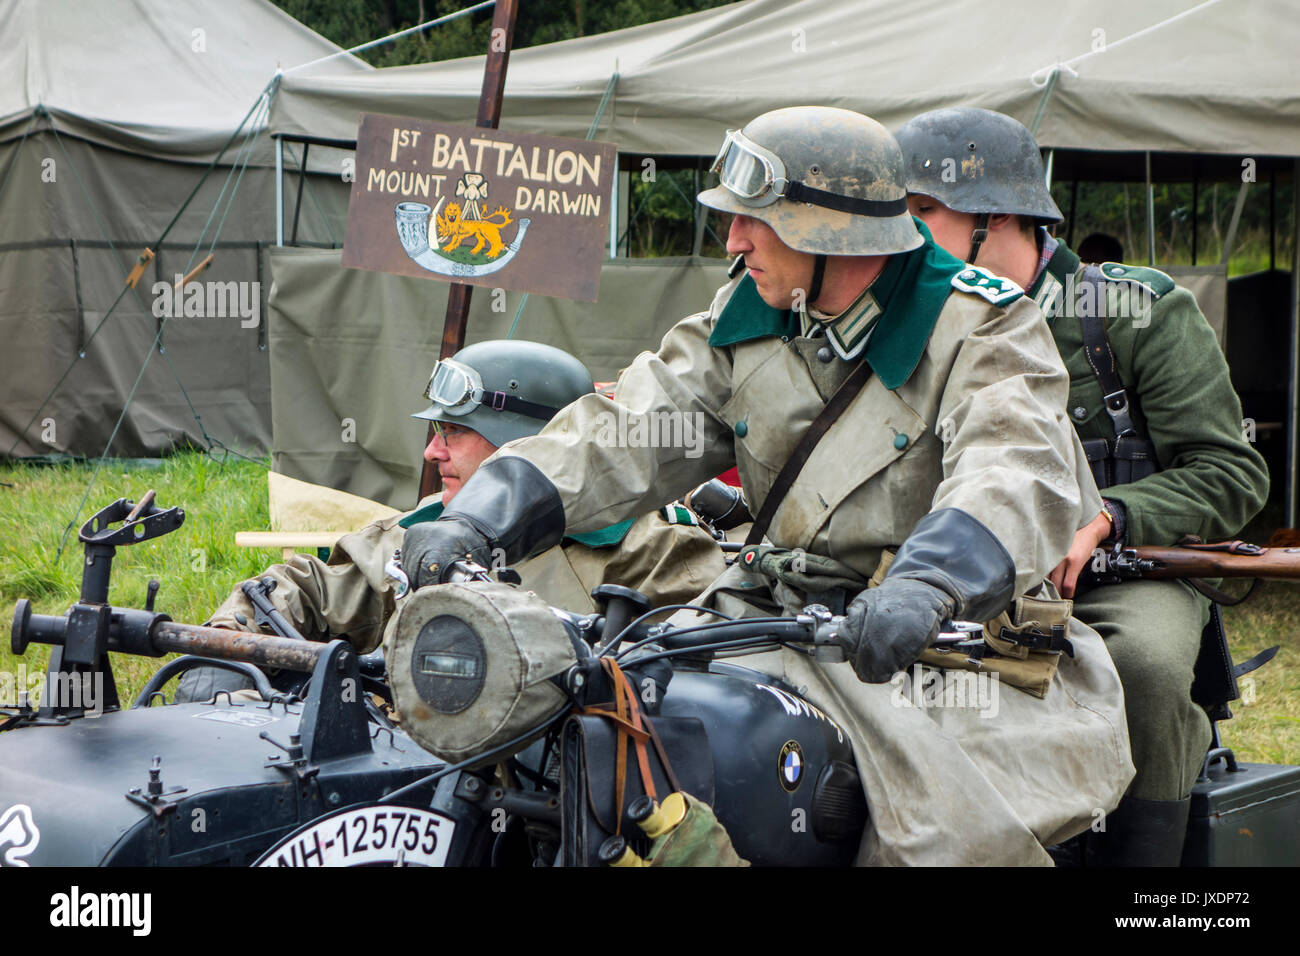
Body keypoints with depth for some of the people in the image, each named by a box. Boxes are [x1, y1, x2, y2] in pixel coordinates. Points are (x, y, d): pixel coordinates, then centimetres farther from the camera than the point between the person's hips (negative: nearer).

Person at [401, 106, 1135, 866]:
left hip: (956, 635, -5)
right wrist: (475, 523, -14)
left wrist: (924, 588, -47)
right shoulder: (743, 325, 9)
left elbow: (1018, 475, -27)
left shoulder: (981, 327, -9)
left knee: (955, 818, -31)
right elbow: (624, 434, 1)